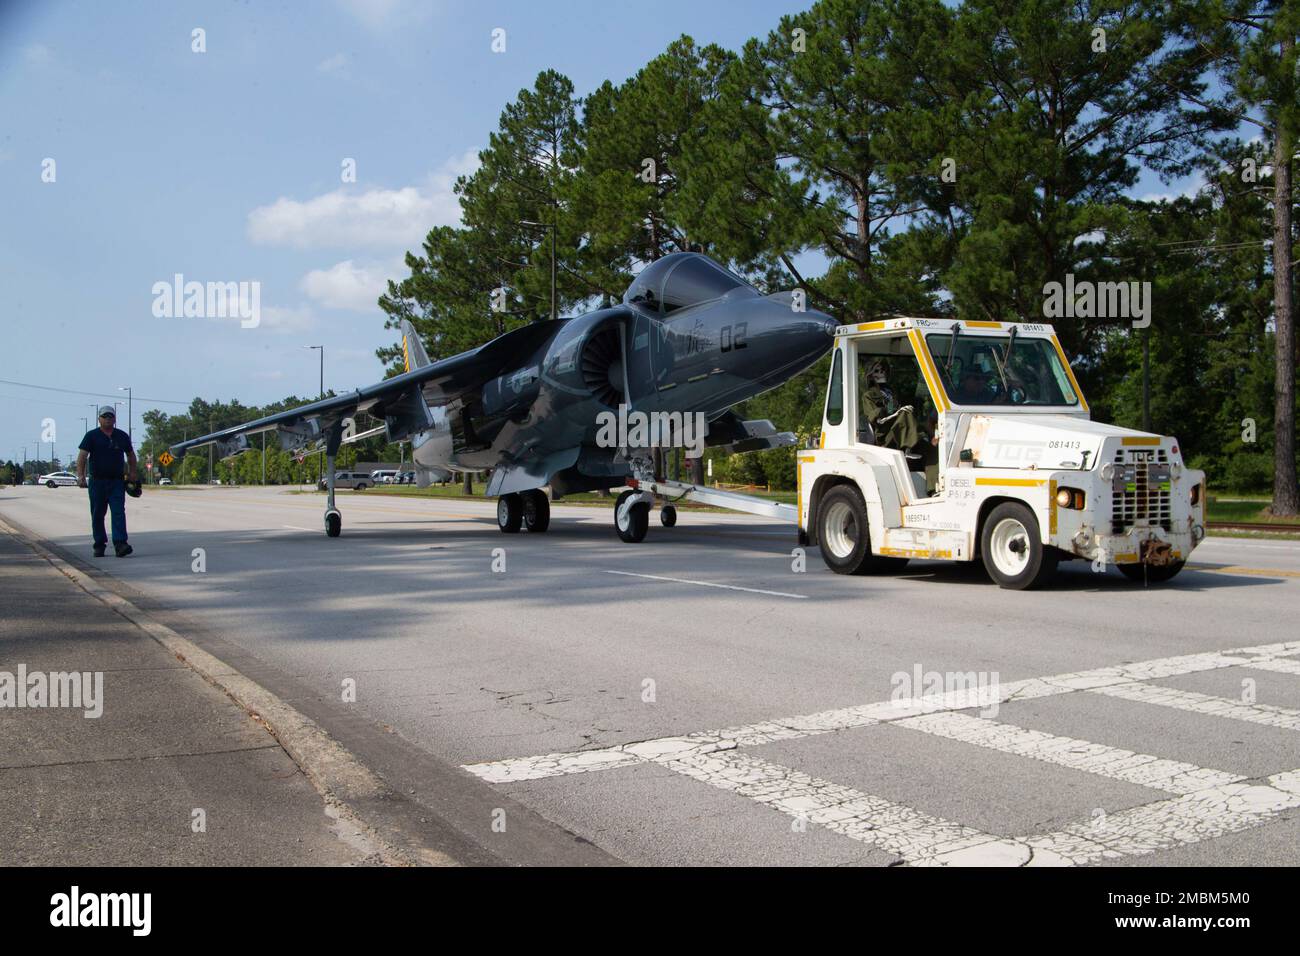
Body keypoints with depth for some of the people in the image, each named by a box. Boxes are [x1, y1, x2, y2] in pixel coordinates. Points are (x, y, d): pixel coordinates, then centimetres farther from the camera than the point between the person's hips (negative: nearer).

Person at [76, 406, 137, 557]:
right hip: (97, 481, -1)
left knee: (119, 513, -11)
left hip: (117, 482, 1)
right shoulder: (92, 436, 2)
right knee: (97, 515, 5)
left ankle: (120, 544, -18)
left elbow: (131, 455, 23)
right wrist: (80, 476, -18)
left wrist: (133, 472, 14)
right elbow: (82, 456, -6)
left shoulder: (122, 436, 11)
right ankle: (99, 545, 15)